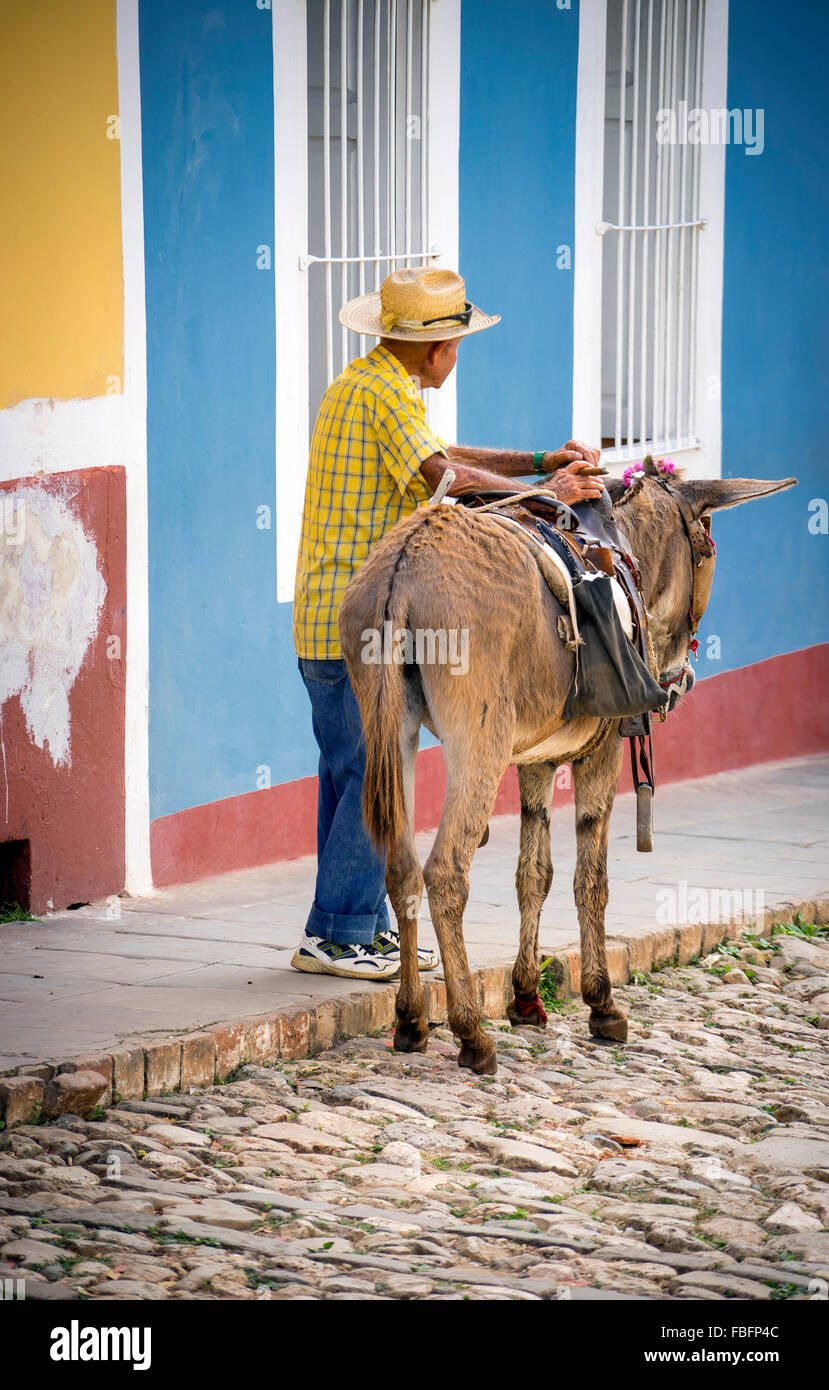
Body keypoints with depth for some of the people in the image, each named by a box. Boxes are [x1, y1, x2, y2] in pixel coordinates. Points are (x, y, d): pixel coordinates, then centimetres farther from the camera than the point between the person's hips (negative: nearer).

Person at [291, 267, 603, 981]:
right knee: (373, 775, -7)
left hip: (328, 620, 11)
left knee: (351, 773, 14)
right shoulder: (387, 392, -14)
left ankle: (363, 926, 21)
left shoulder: (361, 384, 18)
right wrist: (543, 493, -20)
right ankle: (335, 935, -6)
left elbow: (444, 457, 20)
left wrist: (543, 461, 10)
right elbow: (447, 477, -25)